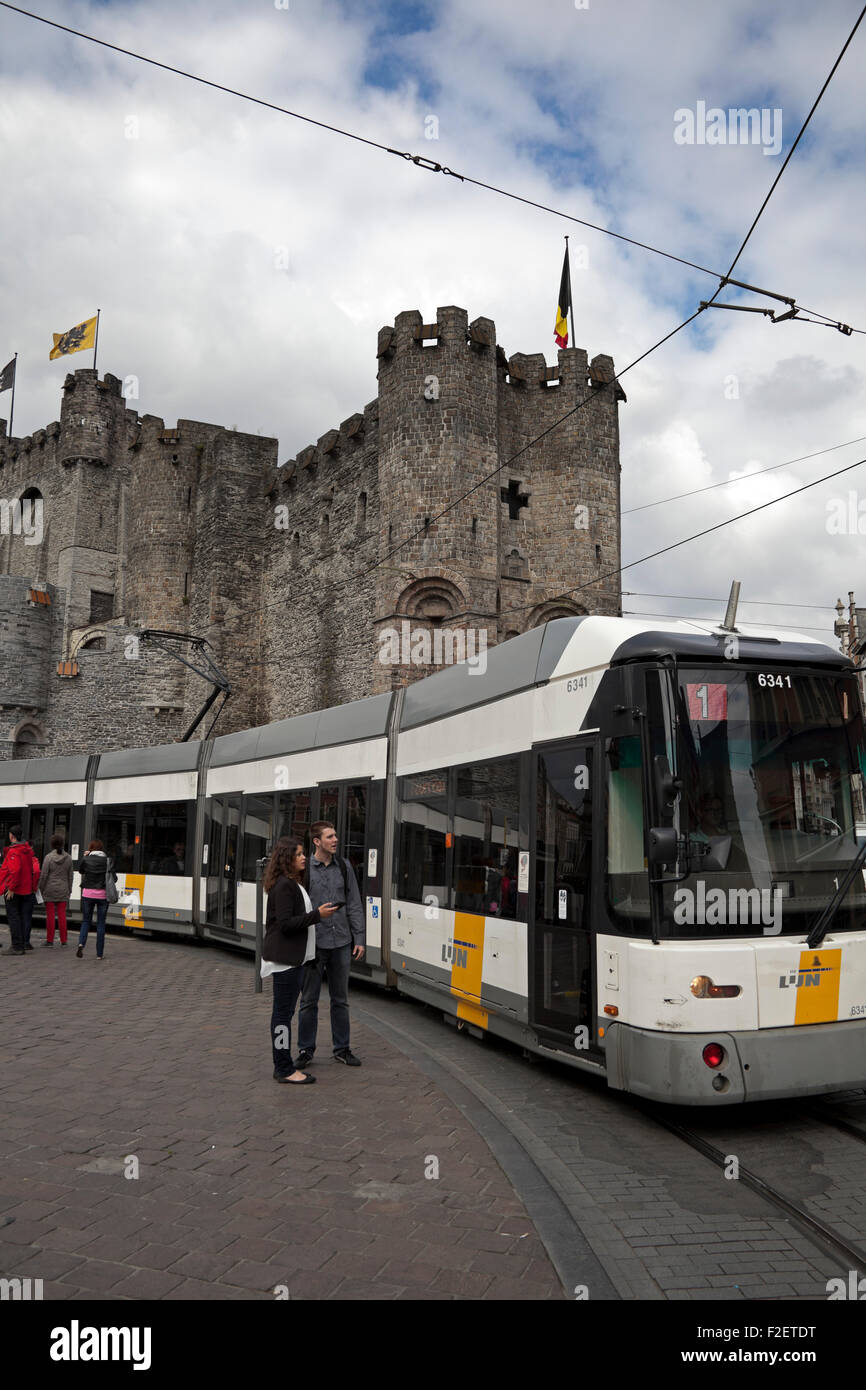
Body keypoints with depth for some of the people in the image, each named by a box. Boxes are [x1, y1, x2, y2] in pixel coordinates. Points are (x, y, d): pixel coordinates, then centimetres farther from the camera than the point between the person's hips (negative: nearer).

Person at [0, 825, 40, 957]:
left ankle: (17, 946, -3)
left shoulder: (13, 851, -15)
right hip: (27, 890, 8)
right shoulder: (28, 850, 10)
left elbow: (15, 870, -24)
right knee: (25, 916, 13)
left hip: (14, 891, -8)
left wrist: (11, 888, -20)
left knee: (13, 917, -3)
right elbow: (35, 869, 11)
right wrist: (33, 885, 15)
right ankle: (25, 942, 18)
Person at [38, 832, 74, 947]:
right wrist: (69, 891, 14)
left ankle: (50, 940, 5)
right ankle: (63, 940, 6)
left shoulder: (48, 857, -10)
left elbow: (43, 875, -8)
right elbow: (70, 876, 6)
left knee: (50, 915, 2)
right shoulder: (68, 858, 1)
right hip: (63, 890, 3)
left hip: (50, 890, -3)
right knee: (62, 914, 5)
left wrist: (41, 889, 3)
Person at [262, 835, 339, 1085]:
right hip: (285, 958, -10)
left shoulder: (293, 884, 15)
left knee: (283, 1012, 14)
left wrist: (318, 914, 13)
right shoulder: (283, 886, -16)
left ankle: (283, 1066, 21)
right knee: (283, 1012, -3)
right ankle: (285, 1071, 2)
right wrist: (317, 914, -20)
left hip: (293, 957, 10)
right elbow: (285, 923, -21)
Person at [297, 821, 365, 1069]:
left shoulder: (344, 867, 6)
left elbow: (354, 906, 9)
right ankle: (306, 1050, 17)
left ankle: (342, 1048, 22)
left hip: (341, 943, 3)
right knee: (309, 1000, 5)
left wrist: (359, 939, 4)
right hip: (314, 943, -3)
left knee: (340, 999, 12)